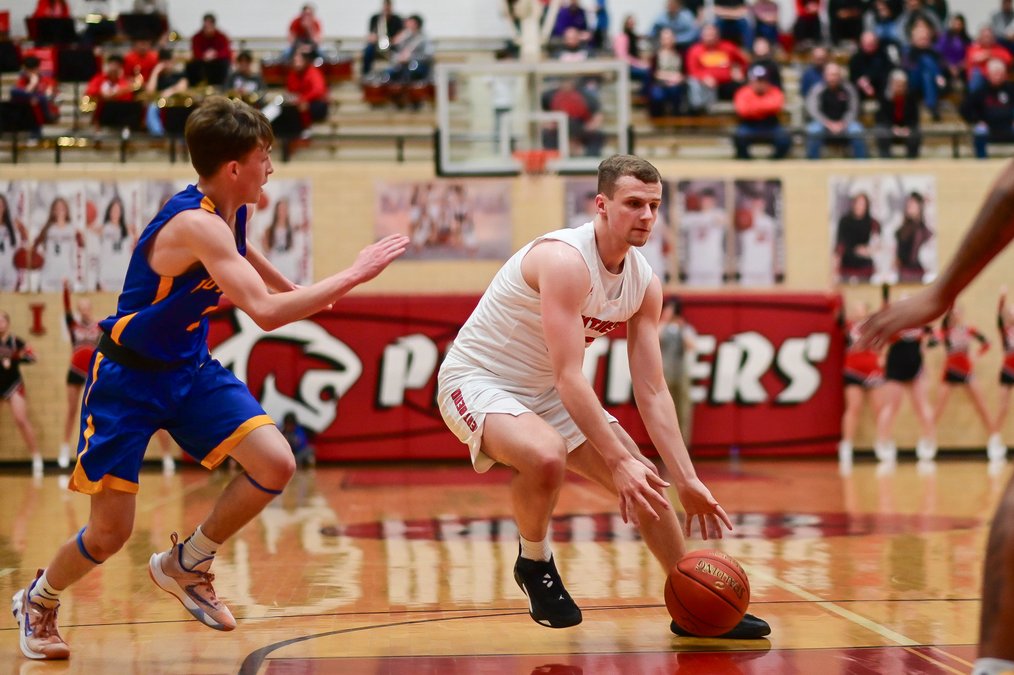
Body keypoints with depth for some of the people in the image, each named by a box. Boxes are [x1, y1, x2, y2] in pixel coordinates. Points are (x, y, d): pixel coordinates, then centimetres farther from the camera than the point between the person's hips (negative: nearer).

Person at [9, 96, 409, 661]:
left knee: (276, 465, -13)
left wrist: (293, 288, 33)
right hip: (128, 379, -7)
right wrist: (351, 277, -34)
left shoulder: (231, 213, -2)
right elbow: (265, 312, -39)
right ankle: (39, 601, 29)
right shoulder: (196, 224, -29)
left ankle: (186, 565, 11)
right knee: (110, 533, -4)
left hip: (190, 370, 8)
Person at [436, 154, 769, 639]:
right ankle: (534, 563, -7)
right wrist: (618, 462, -36)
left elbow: (652, 391, -1)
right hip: (477, 381, -8)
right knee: (547, 457, -37)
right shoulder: (565, 259, -29)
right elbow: (569, 378, -34)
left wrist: (686, 480, -8)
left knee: (646, 484, 4)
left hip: (545, 394, 8)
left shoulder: (644, 283, -3)